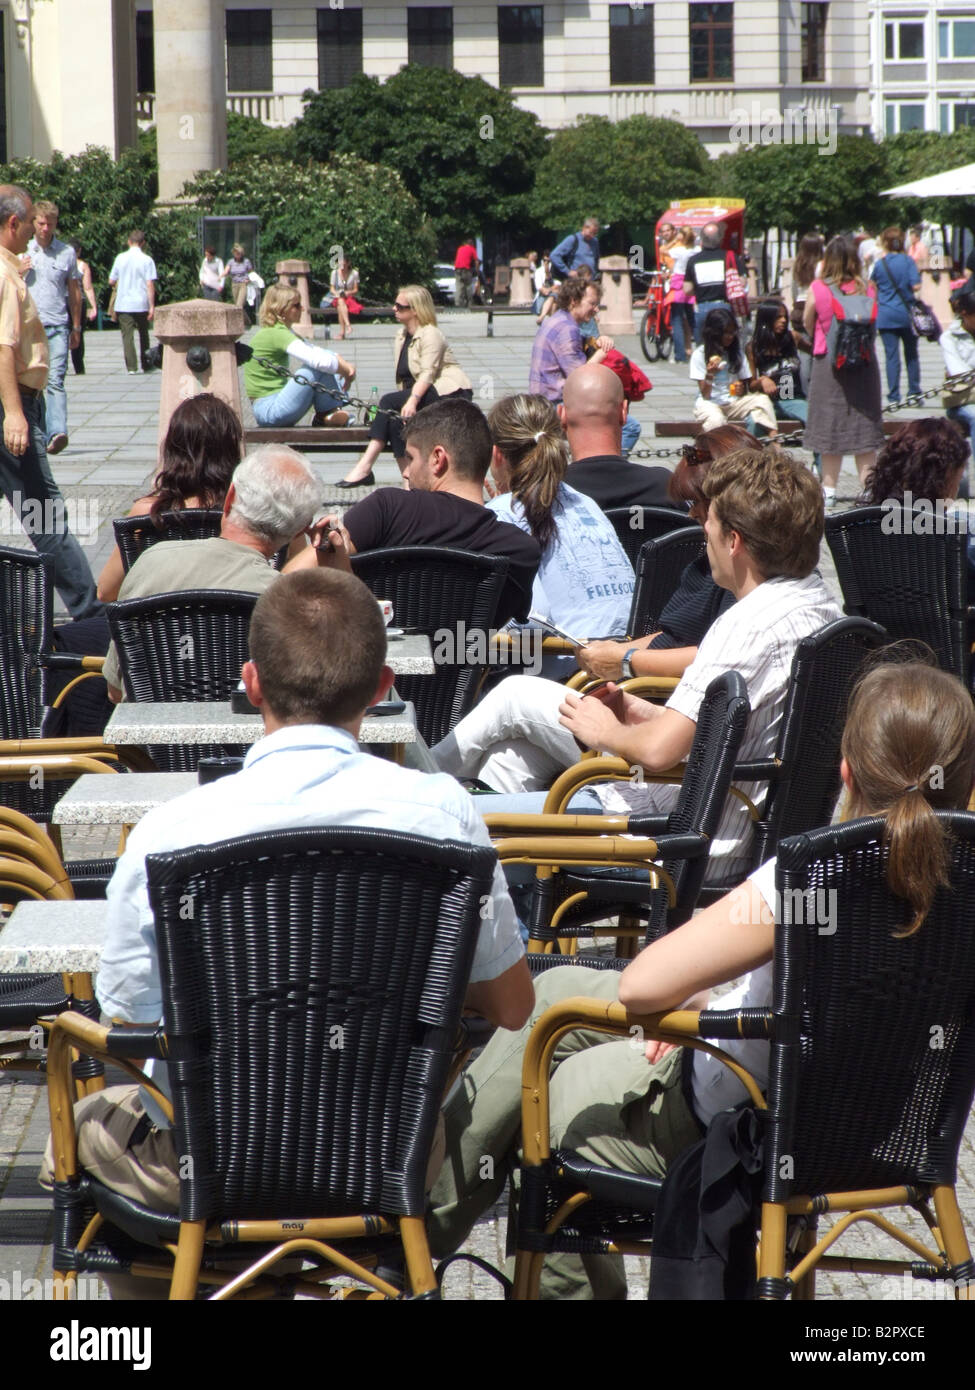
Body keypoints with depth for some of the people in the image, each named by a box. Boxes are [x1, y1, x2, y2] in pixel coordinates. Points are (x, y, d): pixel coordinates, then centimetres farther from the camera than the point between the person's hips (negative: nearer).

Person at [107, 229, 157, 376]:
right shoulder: (147, 260, -5)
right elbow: (150, 284, -10)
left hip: (123, 304, 0)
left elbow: (111, 281, 7)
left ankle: (131, 367, -12)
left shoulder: (120, 258, 1)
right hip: (141, 304, 0)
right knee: (143, 335, 17)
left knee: (127, 336, -1)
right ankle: (144, 365, 24)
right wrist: (152, 306, -7)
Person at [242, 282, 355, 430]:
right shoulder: (277, 334, -17)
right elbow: (319, 360, -26)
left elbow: (317, 351, 16)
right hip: (269, 410, -10)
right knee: (319, 367, -18)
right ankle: (327, 415, -4)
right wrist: (346, 372, -12)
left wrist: (345, 365, -2)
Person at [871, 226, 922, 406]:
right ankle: (914, 392, 17)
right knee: (911, 354, 13)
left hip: (886, 316, 0)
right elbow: (916, 286, -12)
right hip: (907, 314, 0)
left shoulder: (880, 264, -4)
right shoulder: (908, 261, -5)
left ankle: (894, 397, -2)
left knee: (892, 356, 0)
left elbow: (872, 283, 12)